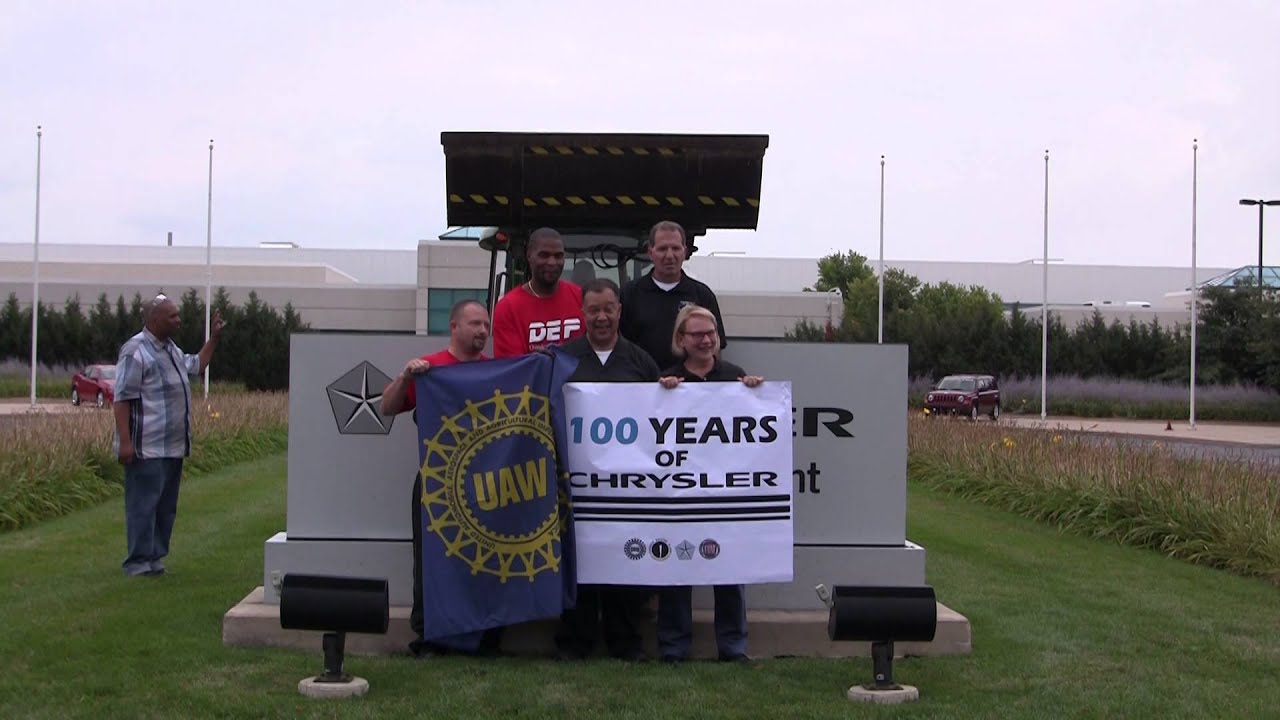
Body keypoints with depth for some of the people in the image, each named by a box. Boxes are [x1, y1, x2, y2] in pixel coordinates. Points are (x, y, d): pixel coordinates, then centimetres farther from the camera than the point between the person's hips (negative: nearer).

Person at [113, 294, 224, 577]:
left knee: (166, 506, 12)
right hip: (147, 448, -9)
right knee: (143, 505, -6)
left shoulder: (171, 349, 16)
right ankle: (138, 563, -1)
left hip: (172, 447, 9)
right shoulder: (136, 351, -12)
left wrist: (213, 338, 28)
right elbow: (122, 399, -16)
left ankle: (155, 558, 20)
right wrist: (125, 442, -21)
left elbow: (196, 365, 37)